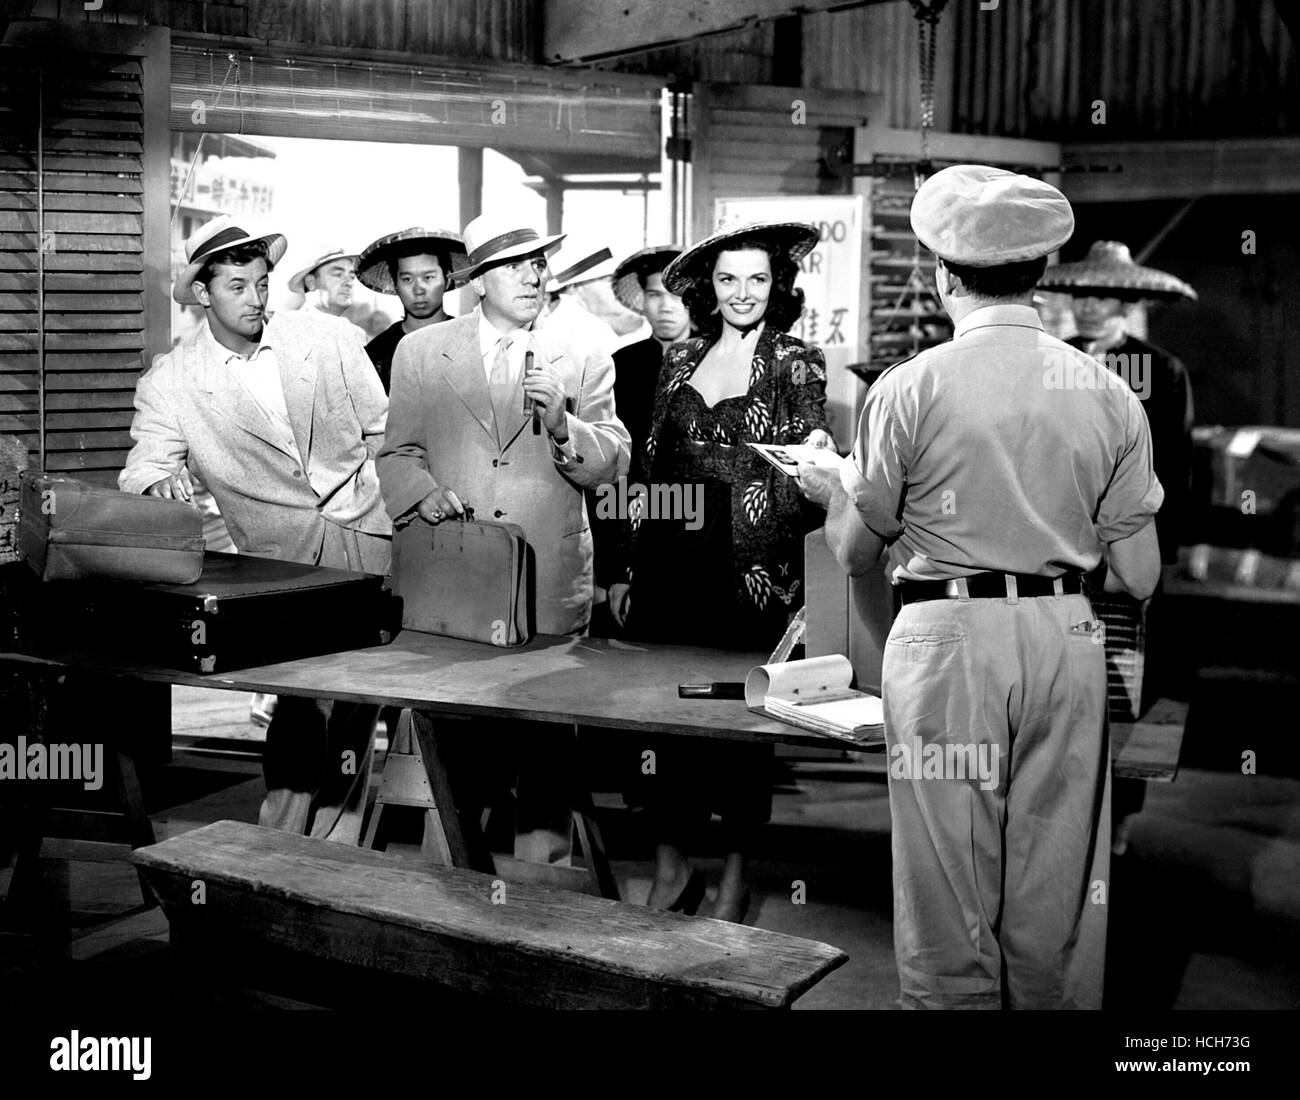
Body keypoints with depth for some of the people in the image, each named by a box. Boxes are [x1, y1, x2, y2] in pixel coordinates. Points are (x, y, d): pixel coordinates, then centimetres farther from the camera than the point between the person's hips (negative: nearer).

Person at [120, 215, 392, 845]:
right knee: (302, 700, -11)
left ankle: (334, 849, 18)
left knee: (358, 699, 2)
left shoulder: (325, 337, 4)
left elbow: (383, 431, 11)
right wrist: (158, 483, -31)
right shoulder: (169, 382, 0)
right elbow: (144, 467, -8)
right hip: (280, 559, -1)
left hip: (365, 539, 2)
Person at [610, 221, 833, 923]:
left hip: (755, 571, -3)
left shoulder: (798, 365, 2)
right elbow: (647, 468, 14)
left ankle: (736, 873, 17)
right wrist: (626, 568, 11)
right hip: (673, 565, 3)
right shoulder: (678, 361, 12)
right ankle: (670, 866, 17)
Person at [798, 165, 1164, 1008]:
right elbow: (1138, 577, 3)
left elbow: (857, 554, 2)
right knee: (1058, 893, 13)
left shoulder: (909, 388, -6)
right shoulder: (1109, 394, 3)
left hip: (947, 637, -3)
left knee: (951, 899, 7)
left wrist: (833, 490, 22)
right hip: (1067, 637, 3)